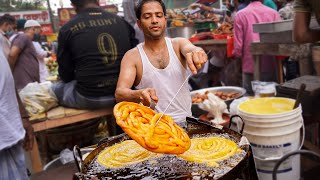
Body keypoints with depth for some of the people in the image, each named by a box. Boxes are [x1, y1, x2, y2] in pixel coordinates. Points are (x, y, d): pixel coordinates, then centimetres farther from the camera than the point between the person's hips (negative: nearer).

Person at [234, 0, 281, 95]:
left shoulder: (240, 15, -4)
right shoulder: (273, 13, -1)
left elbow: (238, 45, -6)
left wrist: (238, 55, 13)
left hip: (250, 66, -1)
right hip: (270, 66, 2)